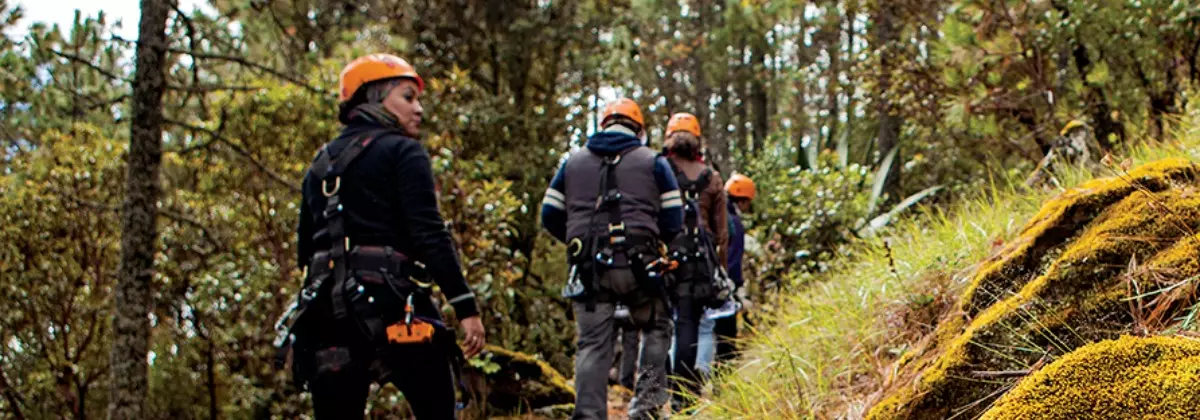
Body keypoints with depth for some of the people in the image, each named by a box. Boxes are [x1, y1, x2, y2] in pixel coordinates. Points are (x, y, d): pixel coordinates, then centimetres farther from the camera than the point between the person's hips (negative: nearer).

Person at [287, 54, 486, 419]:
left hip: (327, 307, 6)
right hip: (389, 303, -6)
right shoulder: (402, 151, 0)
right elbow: (429, 235, -11)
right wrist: (465, 306, -13)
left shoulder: (321, 163, 21)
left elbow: (306, 247, 22)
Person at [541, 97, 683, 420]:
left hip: (589, 269, 2)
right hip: (637, 266, -2)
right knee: (656, 328, 18)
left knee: (592, 345, 3)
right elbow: (673, 220, 3)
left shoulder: (573, 163, 16)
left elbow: (550, 216, 13)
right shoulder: (653, 163, 9)